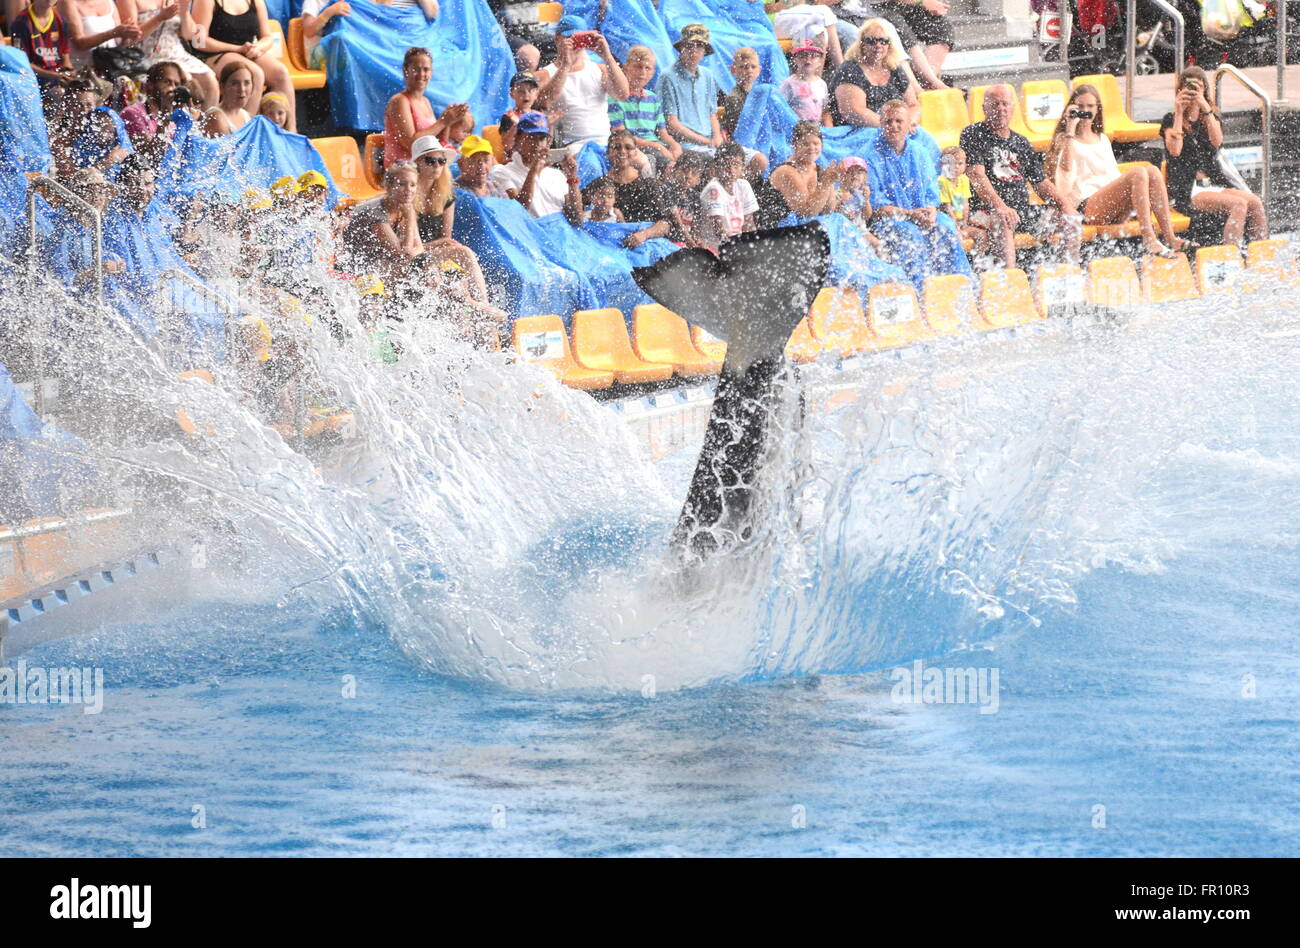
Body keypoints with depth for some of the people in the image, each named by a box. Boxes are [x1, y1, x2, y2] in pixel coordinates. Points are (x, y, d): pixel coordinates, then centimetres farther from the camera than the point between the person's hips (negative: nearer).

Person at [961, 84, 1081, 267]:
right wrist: (1000, 206, -28)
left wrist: (1064, 204, 2)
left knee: (1072, 219, -4)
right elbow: (976, 175, -13)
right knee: (1004, 222, -40)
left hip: (1023, 210, 7)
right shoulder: (973, 135, 1)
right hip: (987, 209, -7)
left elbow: (1041, 182, 22)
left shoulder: (1021, 142, 20)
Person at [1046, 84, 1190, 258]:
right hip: (1087, 207, -6)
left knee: (1152, 171, -19)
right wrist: (1071, 129, -9)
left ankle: (1170, 236, -28)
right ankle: (1149, 239, -40)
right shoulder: (1066, 139, 9)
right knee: (1138, 172, -28)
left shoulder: (1103, 140, 27)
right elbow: (1066, 167, -12)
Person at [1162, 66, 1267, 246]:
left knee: (1255, 202, -23)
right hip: (1187, 192, -5)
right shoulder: (1171, 120, 6)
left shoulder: (1210, 118, 19)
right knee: (1239, 204, -29)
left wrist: (1206, 108, -13)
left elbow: (1217, 141, -4)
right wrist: (1179, 113, -10)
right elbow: (1175, 151, -13)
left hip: (1214, 184, 5)